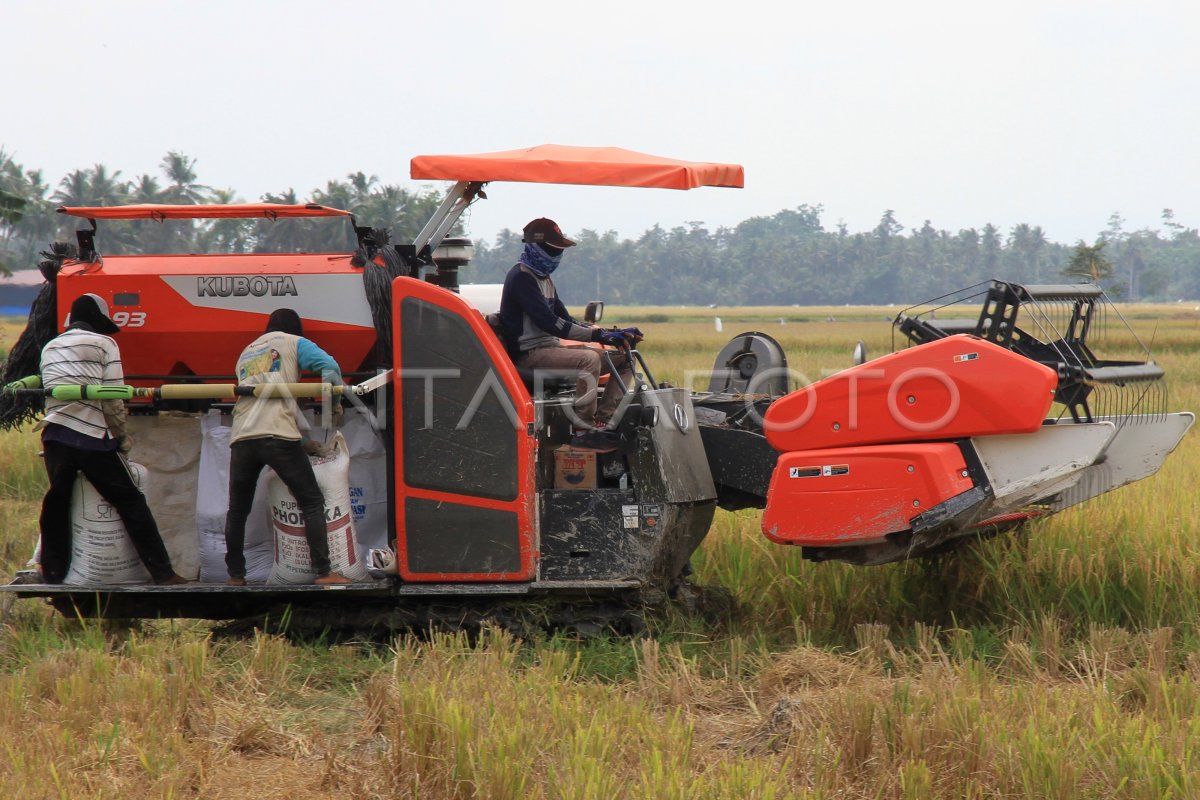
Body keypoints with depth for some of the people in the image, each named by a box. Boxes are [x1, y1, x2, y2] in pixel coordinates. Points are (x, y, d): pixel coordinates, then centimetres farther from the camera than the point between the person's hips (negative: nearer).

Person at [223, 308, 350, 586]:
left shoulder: (245, 353, 31)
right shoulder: (293, 343, 15)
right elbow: (330, 367, 1)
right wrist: (335, 403, 18)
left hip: (241, 439, 5)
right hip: (278, 435, -5)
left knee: (237, 509, 17)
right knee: (312, 502, 1)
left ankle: (235, 574, 14)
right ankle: (322, 572, -8)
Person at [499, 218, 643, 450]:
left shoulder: (543, 279, 21)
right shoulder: (521, 278, -12)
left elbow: (565, 320, 18)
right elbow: (550, 323, -22)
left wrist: (613, 334, 4)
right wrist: (598, 335, -26)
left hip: (550, 347, 10)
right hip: (530, 354, -10)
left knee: (623, 359, 2)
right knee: (589, 358, -34)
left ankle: (602, 421, -7)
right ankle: (583, 430, -30)